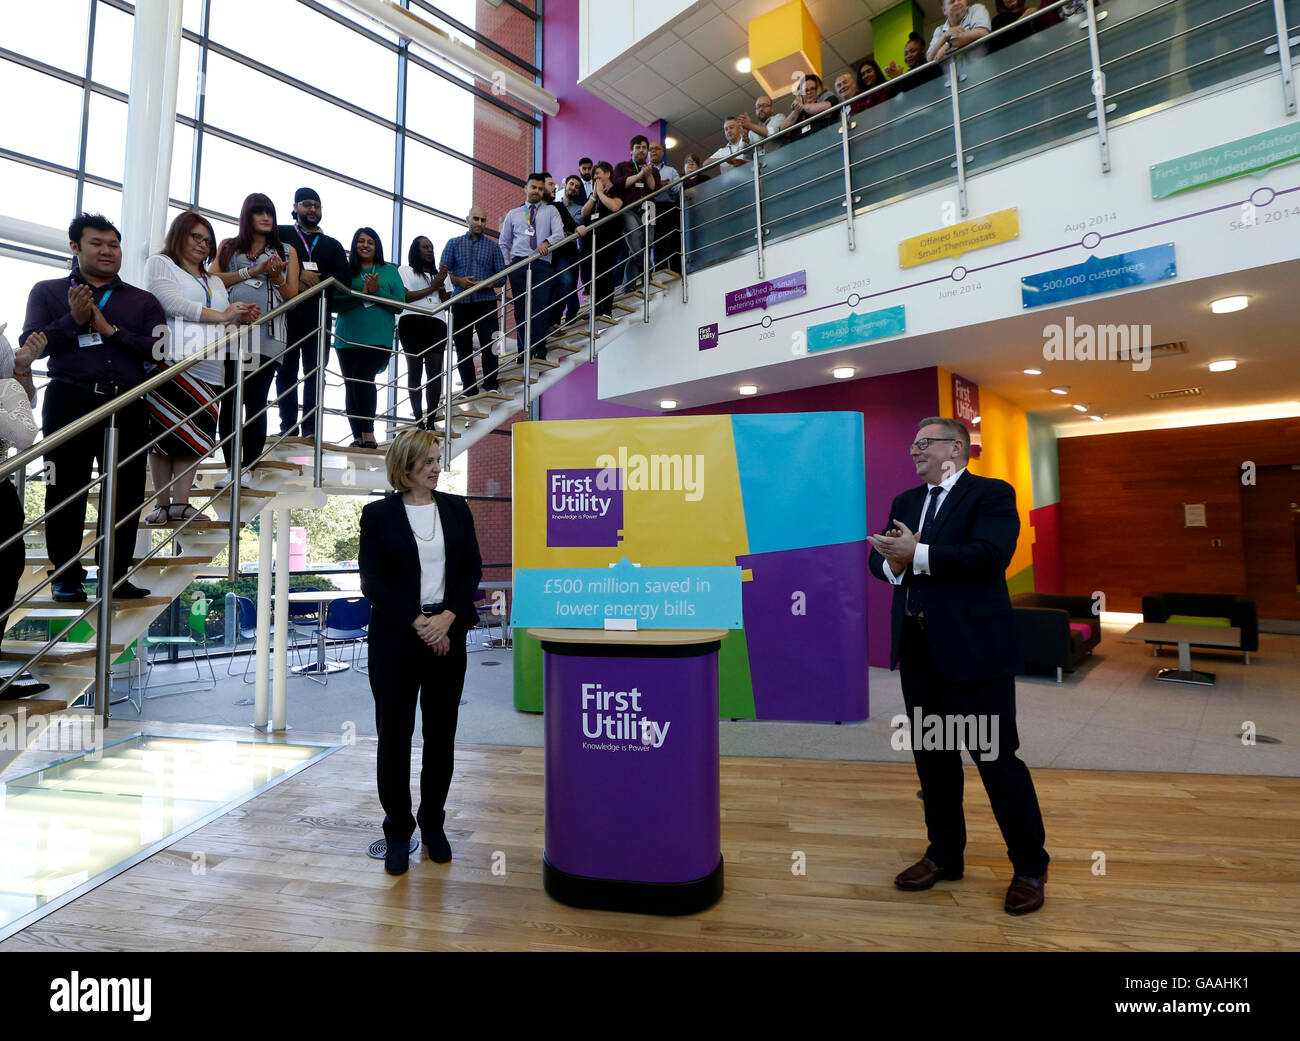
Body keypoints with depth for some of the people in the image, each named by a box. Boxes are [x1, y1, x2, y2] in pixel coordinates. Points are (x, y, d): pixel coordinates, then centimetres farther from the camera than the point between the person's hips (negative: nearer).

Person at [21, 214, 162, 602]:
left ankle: (117, 574, 12)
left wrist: (110, 330, -8)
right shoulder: (47, 292, 14)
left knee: (127, 493, 1)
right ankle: (67, 576, 12)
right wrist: (74, 320, -9)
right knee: (66, 492, 0)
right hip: (69, 402, -1)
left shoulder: (142, 301, 15)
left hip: (127, 406, 1)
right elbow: (29, 345, 2)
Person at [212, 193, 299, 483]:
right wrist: (254, 271, -6)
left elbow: (292, 296, 10)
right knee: (229, 400, -1)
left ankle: (248, 468, 0)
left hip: (266, 333, -1)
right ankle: (231, 467, 3)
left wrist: (276, 276, -8)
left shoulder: (286, 251, 16)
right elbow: (213, 280, 2)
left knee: (256, 400, -3)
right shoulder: (228, 247, 18)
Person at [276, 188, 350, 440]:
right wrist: (297, 276, -14)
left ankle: (310, 429, -3)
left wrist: (316, 281, -10)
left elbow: (345, 276, 5)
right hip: (286, 312, -1)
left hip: (318, 313, 1)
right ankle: (288, 428, 2)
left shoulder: (333, 245, 22)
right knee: (286, 372, -1)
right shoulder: (280, 234, 15)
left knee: (315, 373, -4)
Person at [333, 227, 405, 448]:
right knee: (351, 385, 2)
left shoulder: (389, 271, 11)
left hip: (378, 337, -2)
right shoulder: (346, 270, 10)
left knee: (363, 376, -21)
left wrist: (376, 291, -9)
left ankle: (368, 433, -13)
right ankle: (358, 436, 10)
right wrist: (363, 293, -10)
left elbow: (400, 304, 3)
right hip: (348, 338, 3)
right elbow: (336, 304, 0)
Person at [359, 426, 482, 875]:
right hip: (395, 638, -2)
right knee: (394, 734, 5)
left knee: (441, 735, 10)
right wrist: (418, 624, -13)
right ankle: (398, 831, 23)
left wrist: (447, 618, -10)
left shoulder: (456, 509, 6)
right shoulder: (378, 514, -1)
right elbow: (372, 582, -6)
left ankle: (433, 825, 27)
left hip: (447, 635, 2)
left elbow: (473, 569, 4)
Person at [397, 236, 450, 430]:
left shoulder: (438, 274, 27)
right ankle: (419, 419, -2)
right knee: (414, 370, -3)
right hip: (412, 323, -3)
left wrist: (441, 284, 1)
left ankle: (430, 420, -8)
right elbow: (405, 296, -1)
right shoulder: (405, 270, 15)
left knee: (435, 371, -8)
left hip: (436, 323, 3)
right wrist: (432, 288, 3)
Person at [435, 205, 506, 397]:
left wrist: (485, 285, -12)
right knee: (463, 347, 2)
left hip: (486, 302, -1)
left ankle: (491, 385, -1)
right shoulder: (454, 243, 13)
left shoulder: (493, 246, 13)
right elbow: (443, 271, 5)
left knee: (489, 345, -8)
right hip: (460, 302, 1)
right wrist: (459, 281, -14)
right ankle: (469, 389, 8)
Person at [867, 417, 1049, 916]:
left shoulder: (992, 493, -5)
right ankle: (945, 853, 33)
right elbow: (878, 557, 9)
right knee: (931, 755, 15)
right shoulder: (905, 501, 15)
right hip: (917, 647, 7)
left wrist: (918, 554, -24)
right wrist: (891, 562, -13)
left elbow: (990, 555, -21)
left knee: (997, 758, 3)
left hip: (972, 646, -6)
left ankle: (1030, 866, 23)